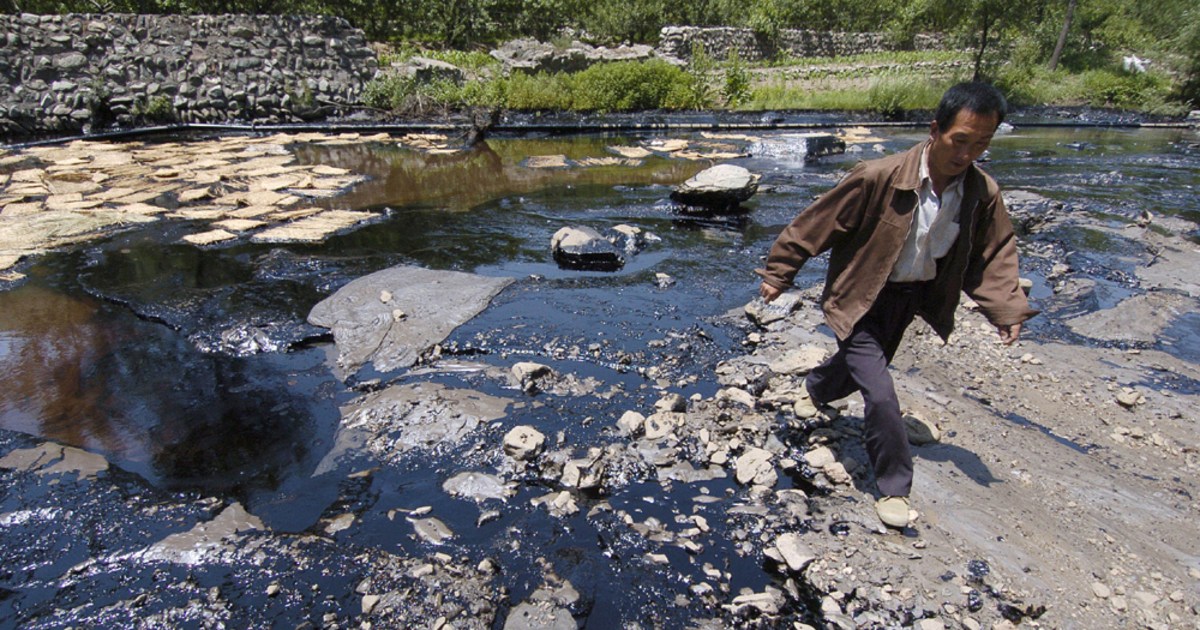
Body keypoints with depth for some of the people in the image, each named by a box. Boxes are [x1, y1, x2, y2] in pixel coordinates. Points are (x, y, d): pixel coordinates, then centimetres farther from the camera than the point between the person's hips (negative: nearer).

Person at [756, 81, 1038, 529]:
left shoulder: (982, 194, -10)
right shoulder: (879, 178, -25)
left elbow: (993, 256, 3)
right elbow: (816, 225, -18)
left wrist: (1007, 308, -11)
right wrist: (778, 273, -13)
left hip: (913, 298, 6)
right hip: (862, 299, -6)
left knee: (863, 367, 27)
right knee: (880, 395, -12)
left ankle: (815, 388, 61)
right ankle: (894, 488, 9)